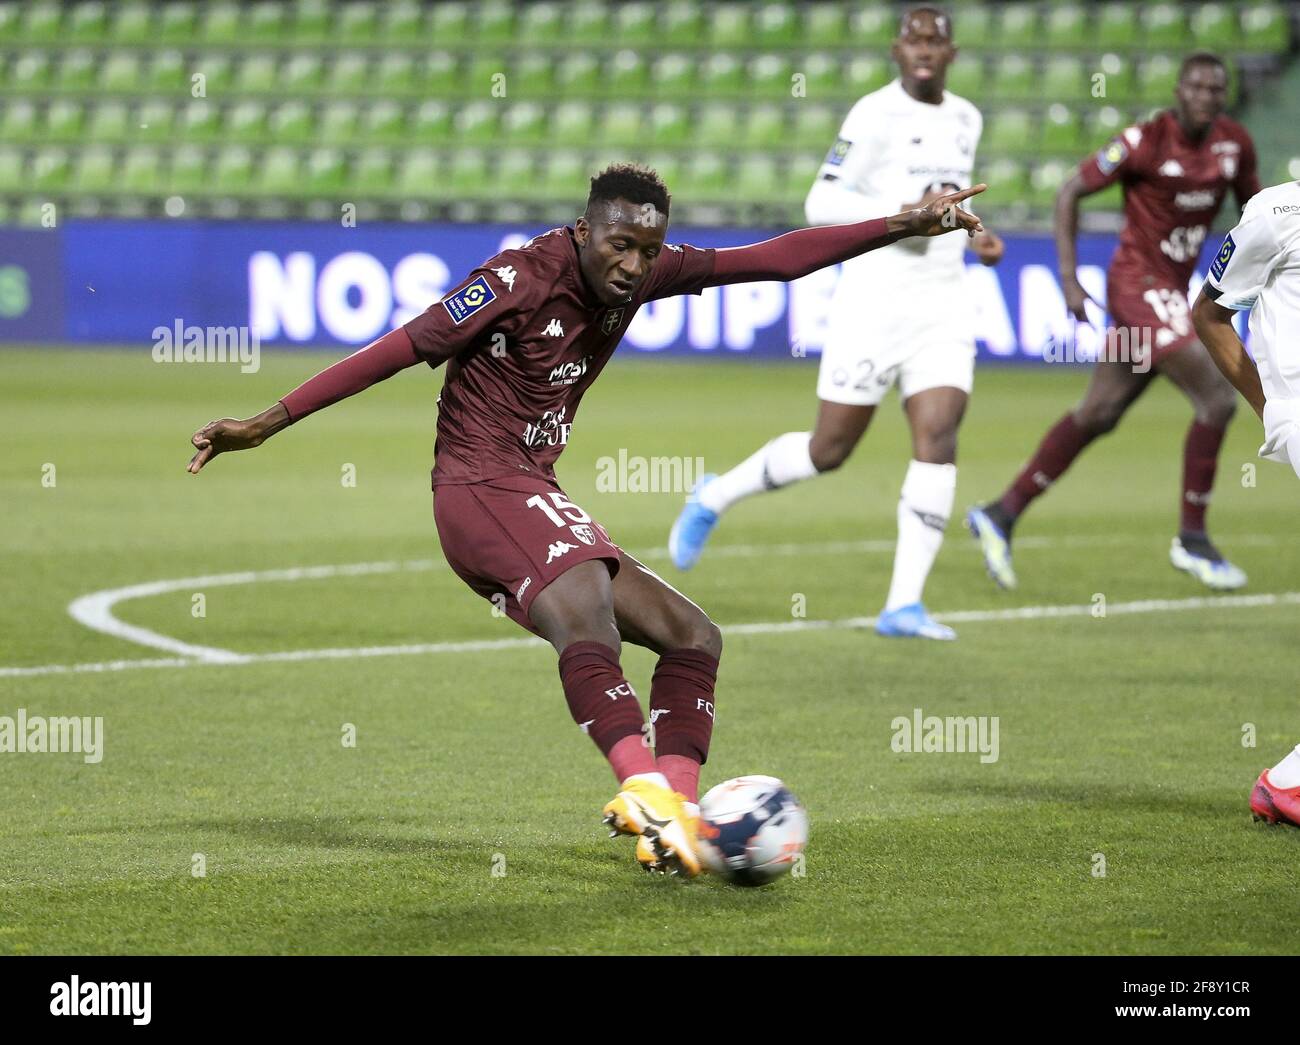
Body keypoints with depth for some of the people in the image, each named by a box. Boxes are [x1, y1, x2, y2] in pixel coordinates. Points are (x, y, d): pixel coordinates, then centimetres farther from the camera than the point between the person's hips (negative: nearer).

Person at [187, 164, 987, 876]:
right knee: (582, 600, -36)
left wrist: (905, 226, 5)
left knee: (694, 640, 8)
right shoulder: (521, 280, -14)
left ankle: (675, 819, -4)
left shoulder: (643, 275, 6)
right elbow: (400, 350, -15)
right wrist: (269, 423, -15)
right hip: (479, 487, -9)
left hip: (537, 500, 9)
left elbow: (773, 259, 8)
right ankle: (647, 787, -54)